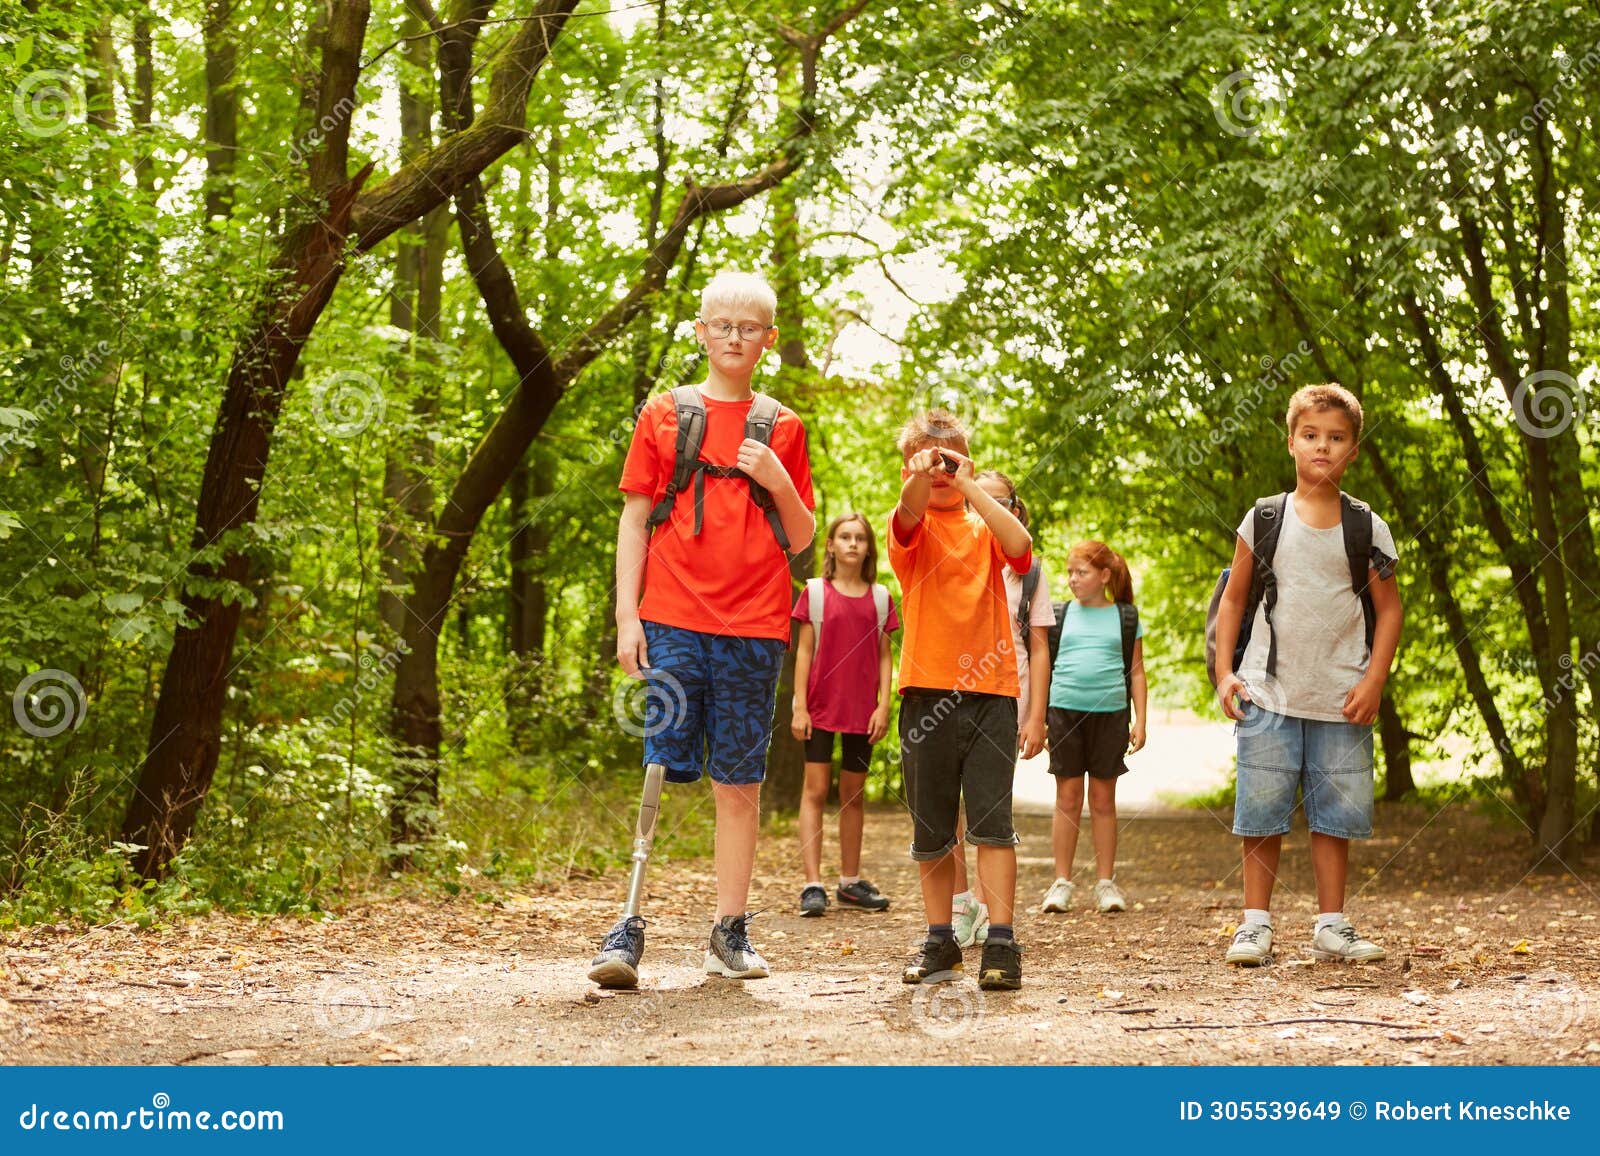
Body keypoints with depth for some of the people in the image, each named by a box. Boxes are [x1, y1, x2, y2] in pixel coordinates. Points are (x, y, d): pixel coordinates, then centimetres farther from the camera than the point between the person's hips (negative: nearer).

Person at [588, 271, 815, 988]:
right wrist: (626, 617, -1)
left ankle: (730, 931, 9)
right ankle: (630, 927, -5)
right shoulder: (664, 415, 10)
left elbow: (801, 540, 14)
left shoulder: (781, 428, 12)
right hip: (672, 624, -1)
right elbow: (633, 520, 8)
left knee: (739, 781, 3)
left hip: (753, 630, 1)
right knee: (659, 772, -6)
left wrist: (777, 483, -5)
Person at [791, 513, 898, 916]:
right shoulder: (815, 592, 1)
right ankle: (812, 885, -8)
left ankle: (850, 881, 19)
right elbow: (803, 652, 0)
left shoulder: (880, 597, 7)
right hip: (821, 706, -3)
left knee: (853, 792, 10)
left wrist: (884, 705, -2)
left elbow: (884, 657, 8)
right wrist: (799, 706, -6)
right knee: (815, 790, -6)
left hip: (862, 710, 3)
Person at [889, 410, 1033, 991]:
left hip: (989, 688, 0)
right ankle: (940, 943, 19)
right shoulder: (912, 530, 6)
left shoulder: (984, 527, 11)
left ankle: (1001, 944, -5)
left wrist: (967, 485, -16)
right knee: (931, 830, 7)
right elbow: (909, 509, -20)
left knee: (992, 821, -7)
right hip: (926, 691, 0)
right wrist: (921, 474, -42)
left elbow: (1019, 546, -13)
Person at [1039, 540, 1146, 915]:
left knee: (1103, 799, 4)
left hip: (1109, 713, 0)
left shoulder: (1125, 617, 8)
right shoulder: (1060, 615, 9)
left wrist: (1140, 721, 2)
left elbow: (1136, 672, 10)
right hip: (1065, 711, 0)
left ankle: (1106, 883, 9)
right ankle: (1061, 883, 5)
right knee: (1067, 797, 1)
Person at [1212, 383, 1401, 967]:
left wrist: (1374, 682, -4)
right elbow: (1234, 597, 9)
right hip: (1268, 695, 0)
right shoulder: (1263, 519, 4)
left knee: (1336, 813, 4)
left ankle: (1331, 925, 14)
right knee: (1262, 812, 1)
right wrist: (1224, 672, 1)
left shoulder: (1368, 528, 4)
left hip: (1341, 701, 0)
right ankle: (1255, 923, 10)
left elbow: (1388, 608, 6)